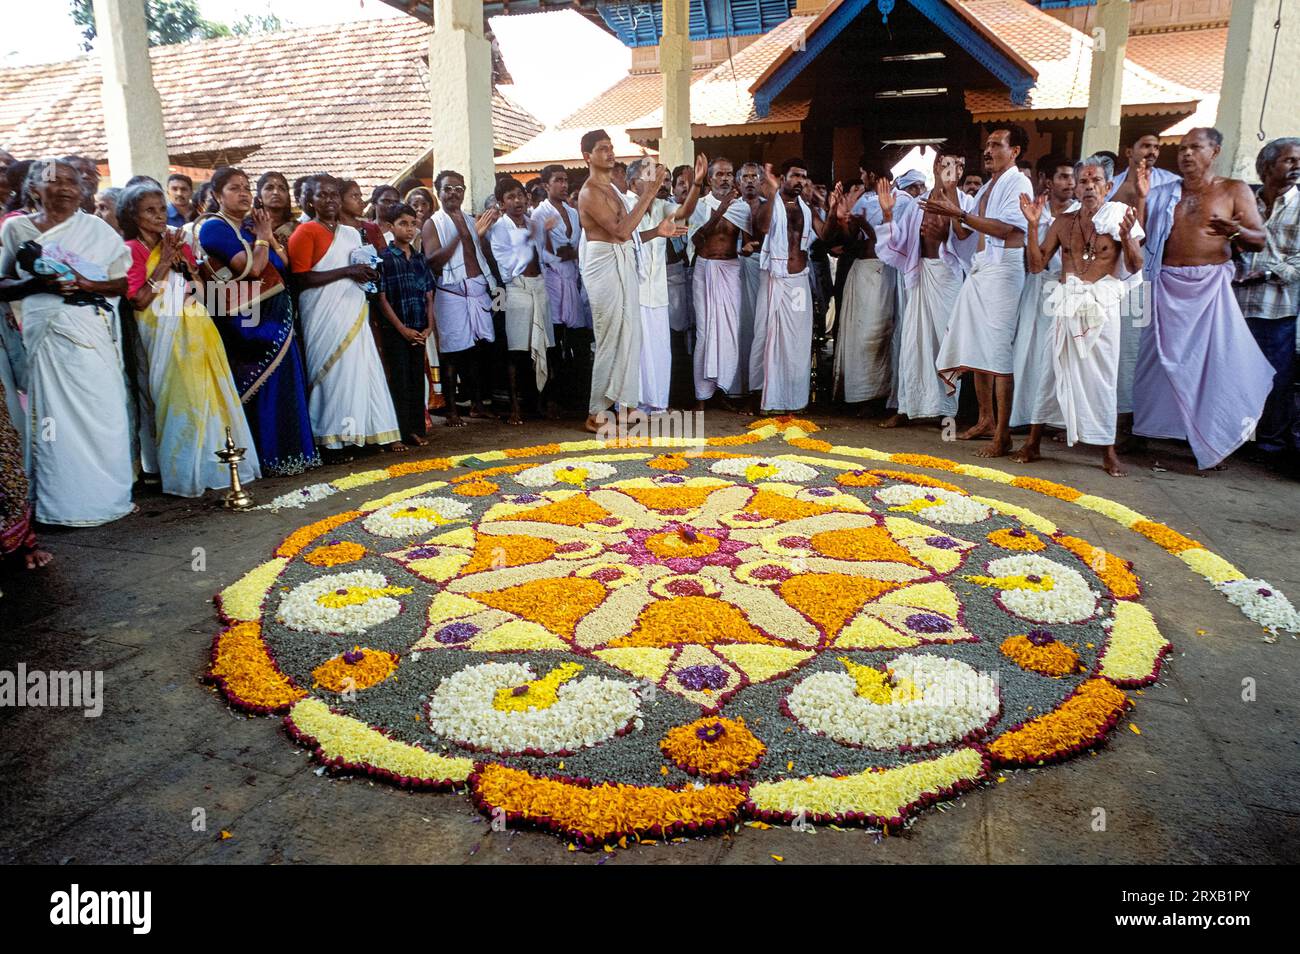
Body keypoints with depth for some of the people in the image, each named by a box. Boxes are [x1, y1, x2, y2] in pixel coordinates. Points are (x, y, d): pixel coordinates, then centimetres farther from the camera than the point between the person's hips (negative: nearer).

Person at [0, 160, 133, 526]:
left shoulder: (96, 228, 5)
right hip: (44, 333, 1)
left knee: (101, 413, -2)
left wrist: (88, 285, -15)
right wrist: (36, 283, -11)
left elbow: (126, 281, 2)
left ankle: (103, 494, 9)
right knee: (55, 415, 2)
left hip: (92, 333, -1)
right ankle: (62, 500, 8)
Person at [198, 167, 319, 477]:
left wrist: (270, 236, 3)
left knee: (283, 381, 8)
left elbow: (285, 266, 11)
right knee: (266, 385, -7)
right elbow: (252, 268, -18)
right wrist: (262, 236, -5)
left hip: (273, 317, 8)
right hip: (247, 320, -8)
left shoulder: (251, 225, 17)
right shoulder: (214, 227, -6)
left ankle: (288, 451, 16)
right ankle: (270, 456, 1)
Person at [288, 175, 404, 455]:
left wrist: (368, 273, 5)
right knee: (335, 372, -6)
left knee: (362, 371, 4)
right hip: (324, 316, -6)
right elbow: (302, 279, -13)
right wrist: (347, 271, -15)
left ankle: (379, 432, 7)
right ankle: (331, 439, 0)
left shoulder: (351, 233, 17)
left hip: (353, 314, 6)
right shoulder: (305, 232, -3)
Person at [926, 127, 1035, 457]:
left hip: (1002, 269, -8)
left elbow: (1005, 228, -16)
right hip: (979, 269, 9)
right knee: (976, 349, 10)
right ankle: (986, 420, 22)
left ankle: (1002, 435, -9)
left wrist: (959, 212, -17)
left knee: (998, 352, -11)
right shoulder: (986, 188, 22)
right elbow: (964, 234, 19)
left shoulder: (1018, 182, -3)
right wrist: (952, 212, 1)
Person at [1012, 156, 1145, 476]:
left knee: (1101, 375, -1)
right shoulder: (1063, 220, 9)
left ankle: (1108, 450, 8)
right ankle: (1033, 442, 10)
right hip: (1066, 303, 2)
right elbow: (1037, 264, 4)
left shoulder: (1120, 217, 3)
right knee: (1049, 369, 2)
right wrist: (1033, 225, -4)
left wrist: (1126, 238, -19)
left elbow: (1135, 267, -1)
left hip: (1102, 304, -2)